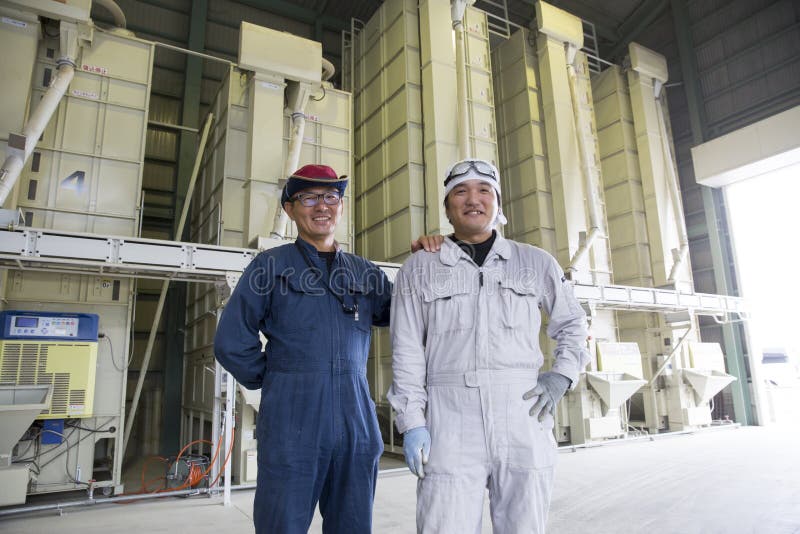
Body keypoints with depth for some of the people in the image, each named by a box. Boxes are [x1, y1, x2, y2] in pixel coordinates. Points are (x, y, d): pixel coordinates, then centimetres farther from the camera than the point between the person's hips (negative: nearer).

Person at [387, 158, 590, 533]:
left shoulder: (536, 263, 10)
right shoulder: (418, 269, 8)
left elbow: (572, 324, 20)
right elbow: (407, 352, 4)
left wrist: (562, 376, 3)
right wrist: (411, 421, -3)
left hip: (524, 418, 2)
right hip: (450, 420, -1)